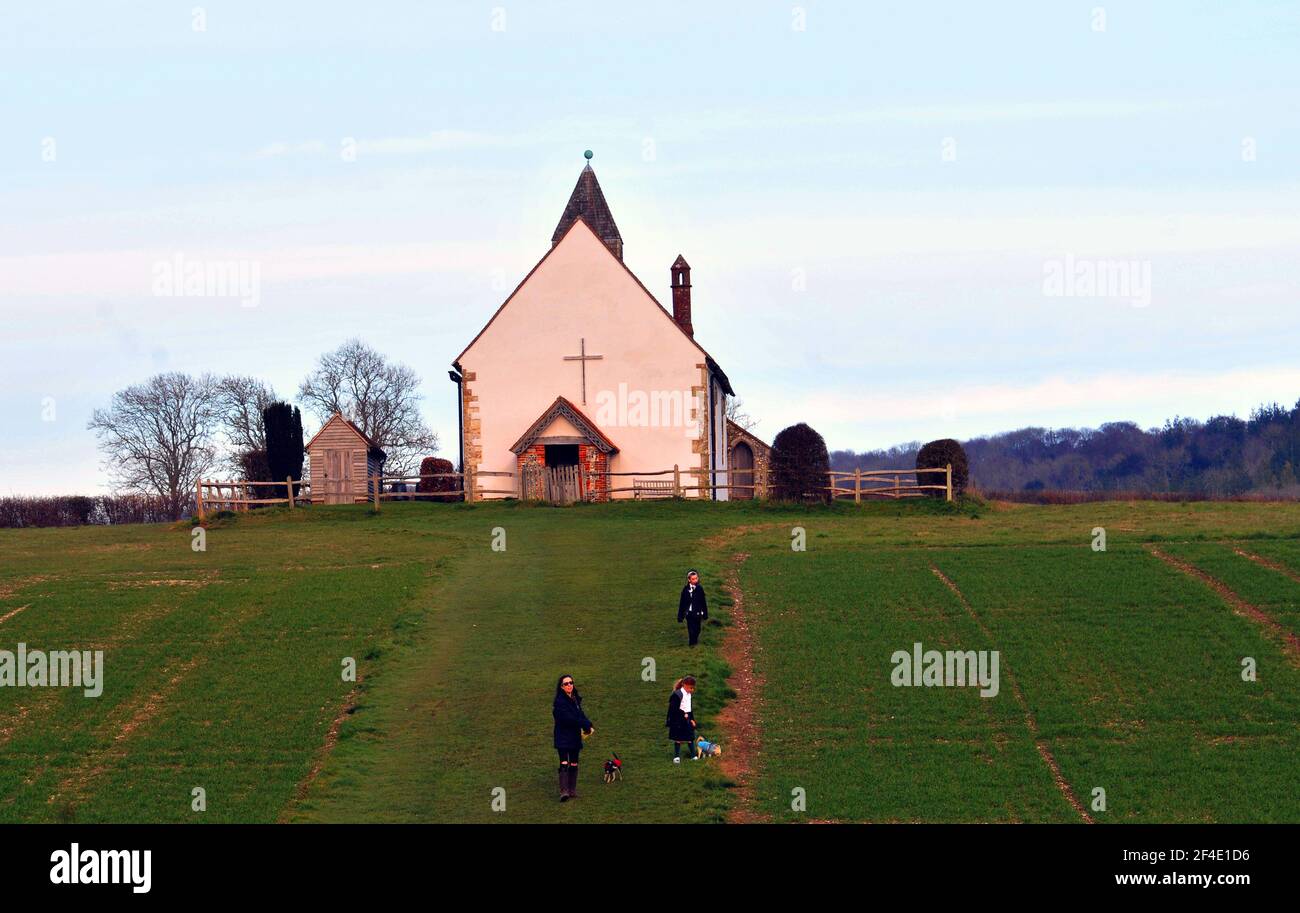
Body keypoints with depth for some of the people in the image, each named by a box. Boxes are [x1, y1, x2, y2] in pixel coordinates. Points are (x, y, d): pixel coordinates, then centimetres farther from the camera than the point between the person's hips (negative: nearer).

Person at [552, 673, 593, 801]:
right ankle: (564, 791, -21)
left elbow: (580, 715, 8)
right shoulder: (560, 701, -14)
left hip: (575, 737, 8)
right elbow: (568, 719, -21)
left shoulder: (575, 699, 11)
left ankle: (572, 791, 16)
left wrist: (589, 726, -11)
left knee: (574, 764, 10)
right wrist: (586, 725, -17)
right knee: (564, 764, -15)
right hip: (563, 737, -8)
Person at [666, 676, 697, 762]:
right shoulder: (677, 694, -17)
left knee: (690, 738, 7)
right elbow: (674, 709, -19)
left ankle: (693, 756, 14)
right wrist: (683, 714, -19)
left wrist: (692, 719, 11)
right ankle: (676, 757, 10)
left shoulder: (689, 695, 8)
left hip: (687, 719, 7)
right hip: (678, 720, -7)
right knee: (678, 739, 1)